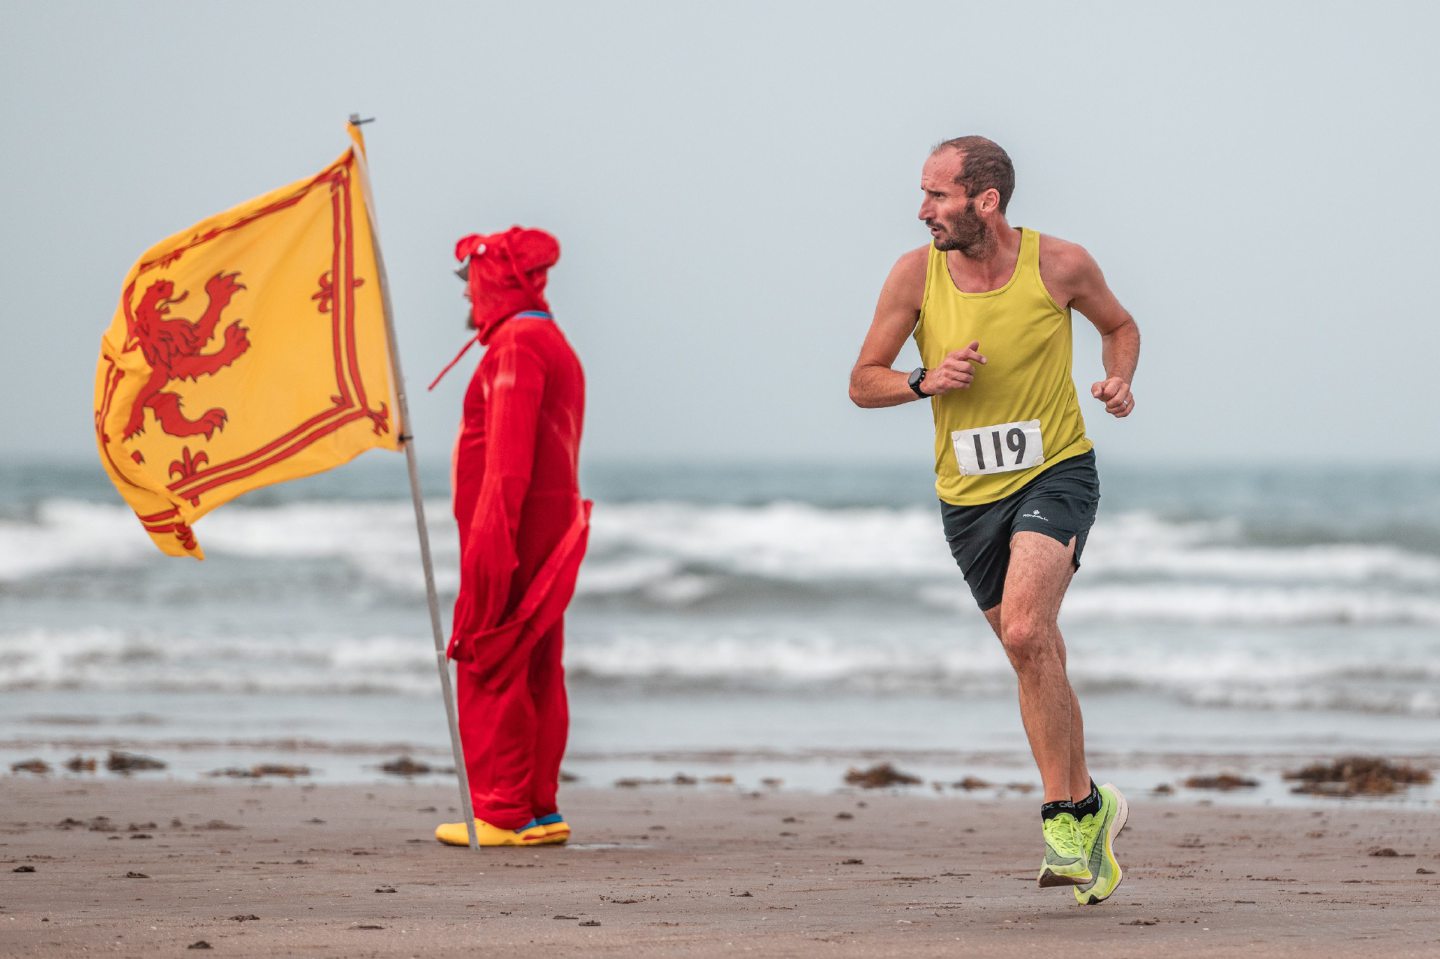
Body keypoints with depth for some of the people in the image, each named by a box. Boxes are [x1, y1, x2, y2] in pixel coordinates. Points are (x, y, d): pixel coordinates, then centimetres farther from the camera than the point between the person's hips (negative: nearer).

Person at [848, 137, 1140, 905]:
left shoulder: (1059, 265, -9)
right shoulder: (917, 274, -6)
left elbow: (1119, 326, 12)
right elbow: (862, 383, 1)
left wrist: (1119, 380, -8)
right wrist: (926, 381, -18)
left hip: (1055, 474, -3)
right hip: (968, 495, 3)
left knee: (1025, 632, -24)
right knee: (1039, 662, 11)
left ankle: (1064, 814, -15)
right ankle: (1090, 805, 30)